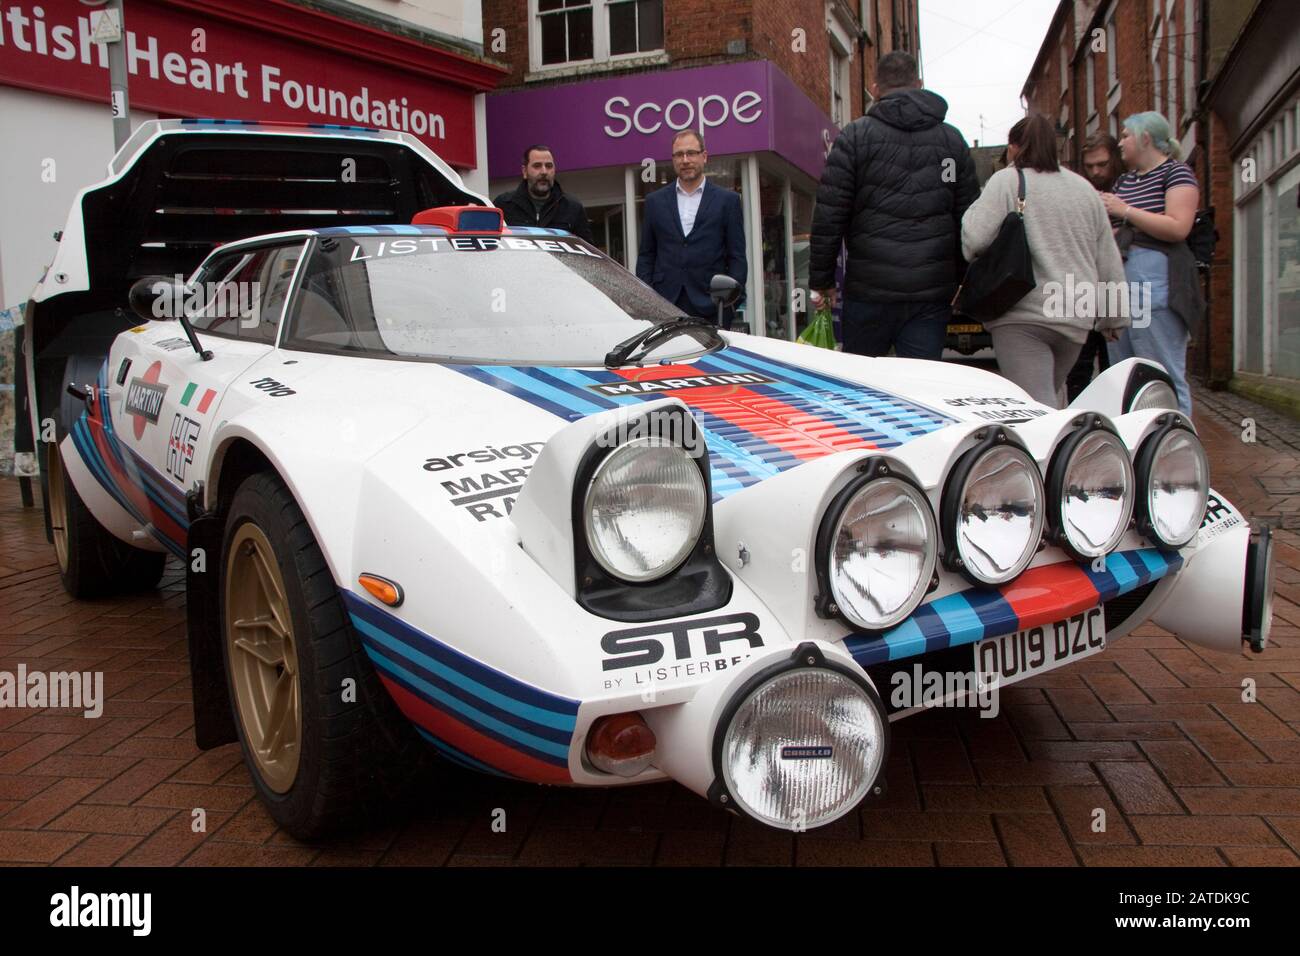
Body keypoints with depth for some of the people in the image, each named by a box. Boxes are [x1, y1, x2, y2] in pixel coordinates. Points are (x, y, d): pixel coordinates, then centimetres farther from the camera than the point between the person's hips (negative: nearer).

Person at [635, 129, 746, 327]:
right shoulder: (655, 201, 15)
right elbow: (646, 256, 14)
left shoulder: (727, 200, 9)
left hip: (710, 308, -1)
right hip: (664, 306, 1)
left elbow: (737, 257, 6)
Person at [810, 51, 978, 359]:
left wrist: (822, 278, 3)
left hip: (870, 290, -2)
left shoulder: (855, 136, 0)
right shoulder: (953, 140, 12)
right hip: (933, 291, 3)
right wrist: (963, 282, 18)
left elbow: (829, 215, -4)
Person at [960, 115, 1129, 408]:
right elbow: (1109, 261, 17)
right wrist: (1113, 316, 26)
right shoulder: (1085, 189, 16)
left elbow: (975, 238, -14)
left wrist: (972, 211, 8)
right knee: (1048, 400, 20)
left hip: (1021, 318, -6)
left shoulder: (1006, 181, -1)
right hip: (1076, 317, 6)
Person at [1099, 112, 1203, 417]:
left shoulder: (1176, 172, -1)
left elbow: (1178, 228, -15)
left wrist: (1125, 211, -11)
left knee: (1165, 378, -10)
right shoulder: (1123, 181, 23)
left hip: (1157, 279, -8)